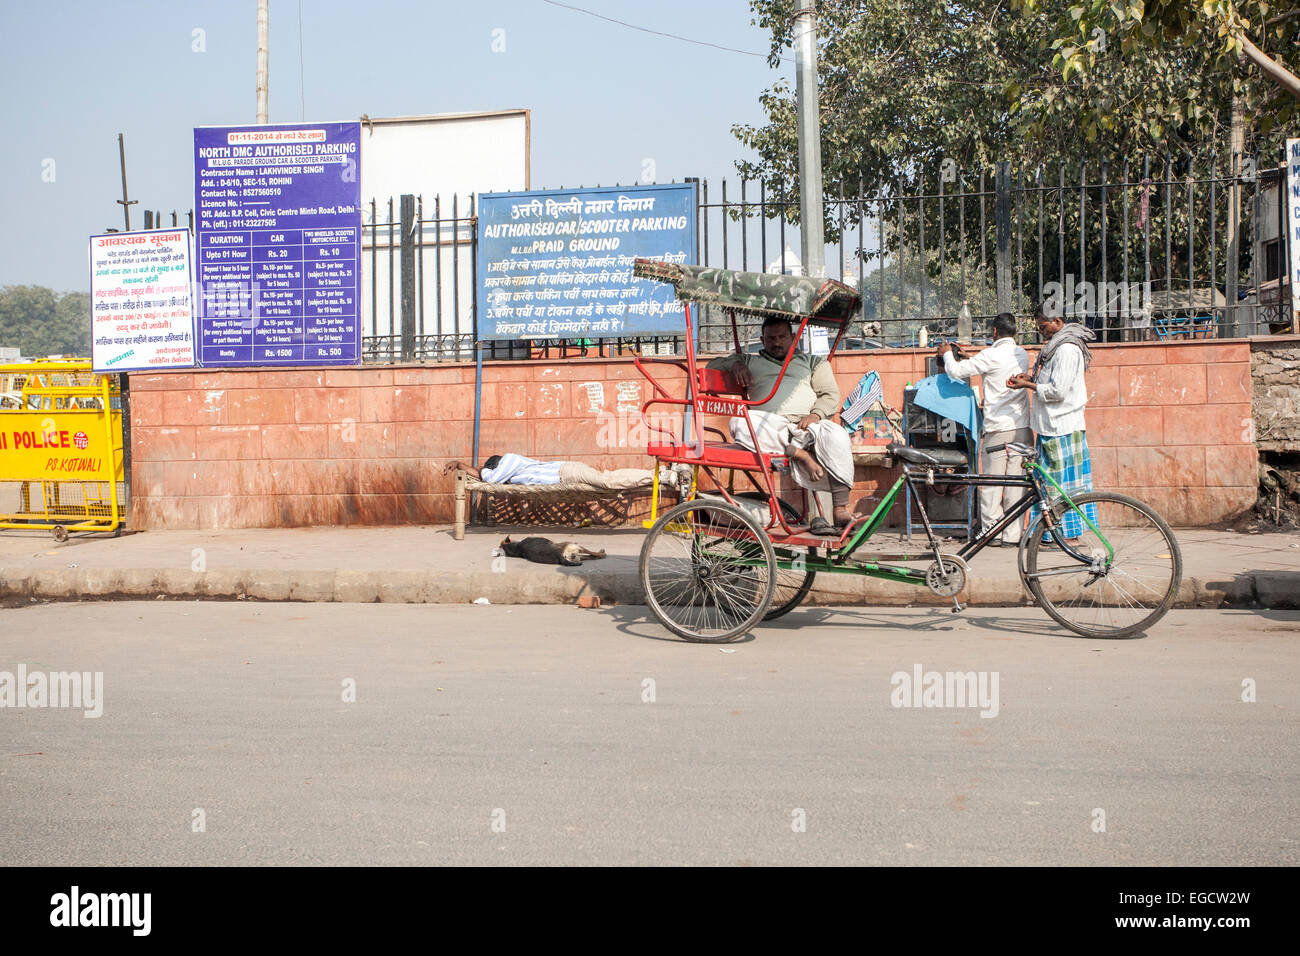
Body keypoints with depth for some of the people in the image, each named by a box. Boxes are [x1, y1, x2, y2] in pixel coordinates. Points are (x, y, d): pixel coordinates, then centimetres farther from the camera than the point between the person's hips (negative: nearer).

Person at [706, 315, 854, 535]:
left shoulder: (813, 361, 25)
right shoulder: (751, 362, 29)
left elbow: (831, 396, 14)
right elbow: (714, 365, 30)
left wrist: (815, 415, -8)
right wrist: (735, 365, 8)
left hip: (806, 424, 0)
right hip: (770, 428, 0)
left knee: (836, 436, -34)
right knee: (739, 423, -33)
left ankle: (842, 510, -33)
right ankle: (800, 454, -33)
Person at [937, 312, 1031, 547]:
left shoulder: (991, 355, -11)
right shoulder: (1022, 355, 10)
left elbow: (957, 371, -6)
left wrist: (947, 354, 13)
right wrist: (969, 360, 31)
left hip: (998, 429, -5)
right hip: (1022, 429, 6)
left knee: (991, 484, 2)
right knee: (1016, 483, 7)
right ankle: (1013, 534, 10)